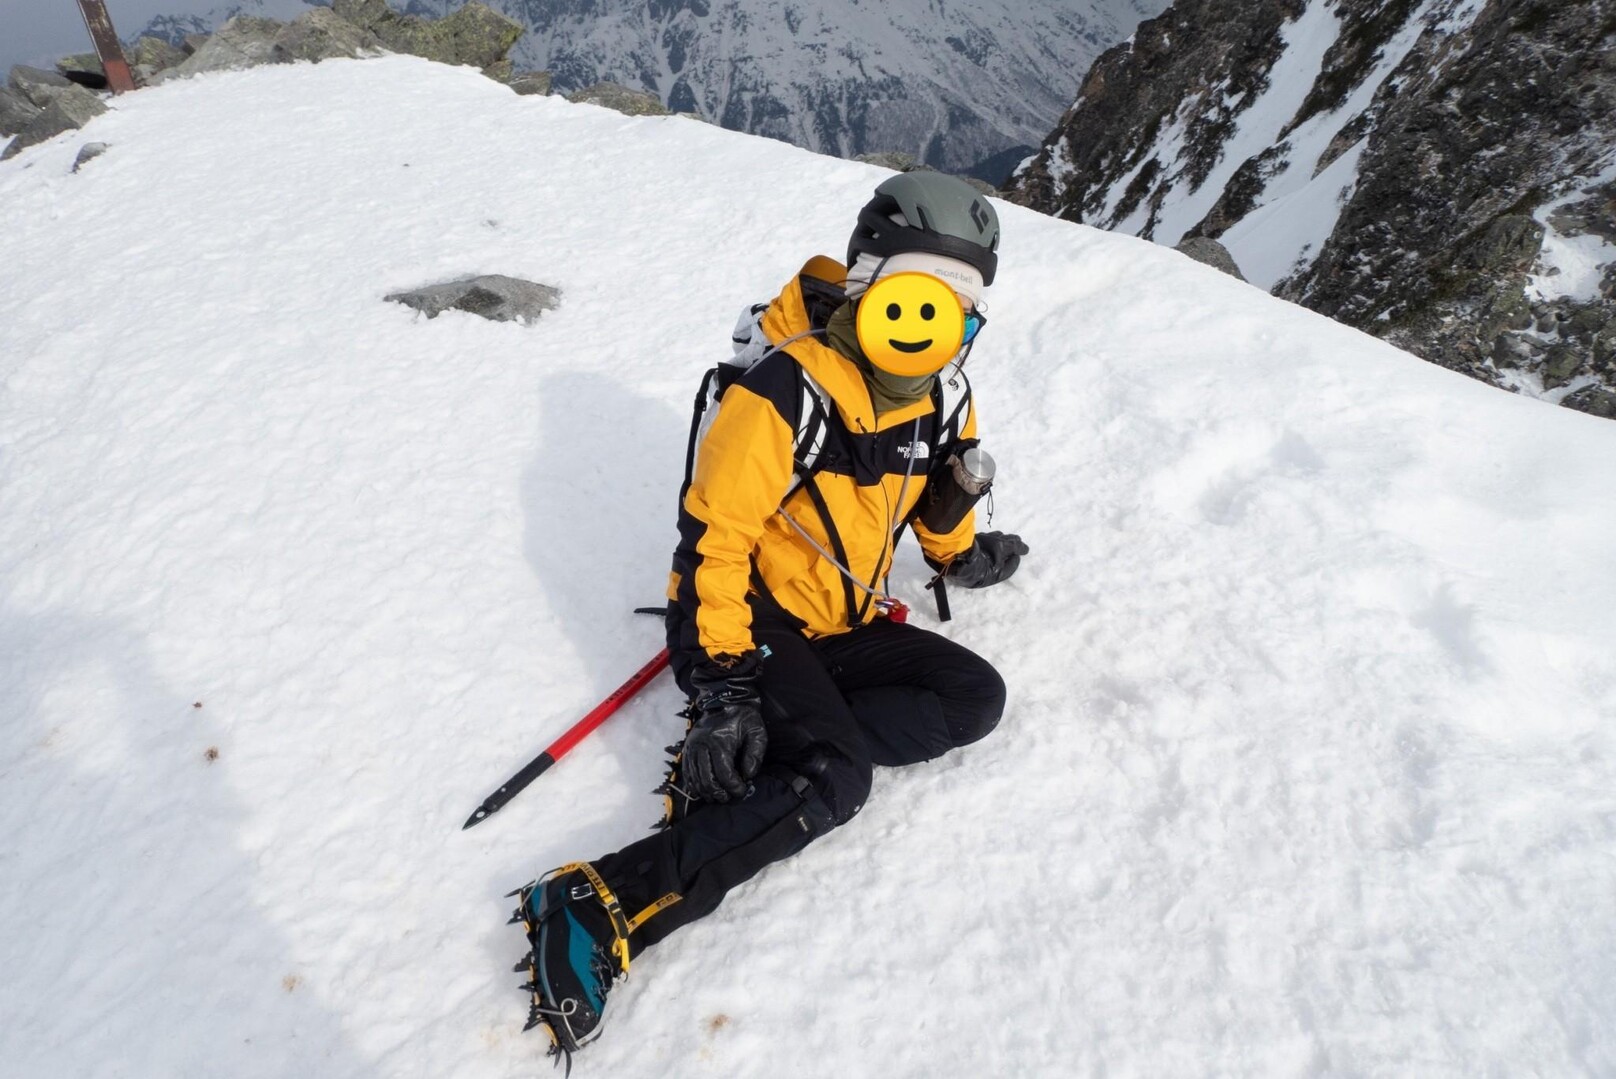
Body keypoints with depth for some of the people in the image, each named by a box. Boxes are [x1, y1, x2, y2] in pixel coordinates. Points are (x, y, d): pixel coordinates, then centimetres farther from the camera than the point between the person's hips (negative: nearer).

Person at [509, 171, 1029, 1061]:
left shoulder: (943, 396, -1)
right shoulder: (782, 395, -23)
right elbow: (711, 540, -22)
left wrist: (961, 555, 31)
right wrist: (722, 689, -24)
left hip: (844, 623, 8)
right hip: (758, 619, -7)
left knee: (975, 696, -8)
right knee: (836, 780, -26)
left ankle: (767, 752, -15)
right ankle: (600, 907, -24)